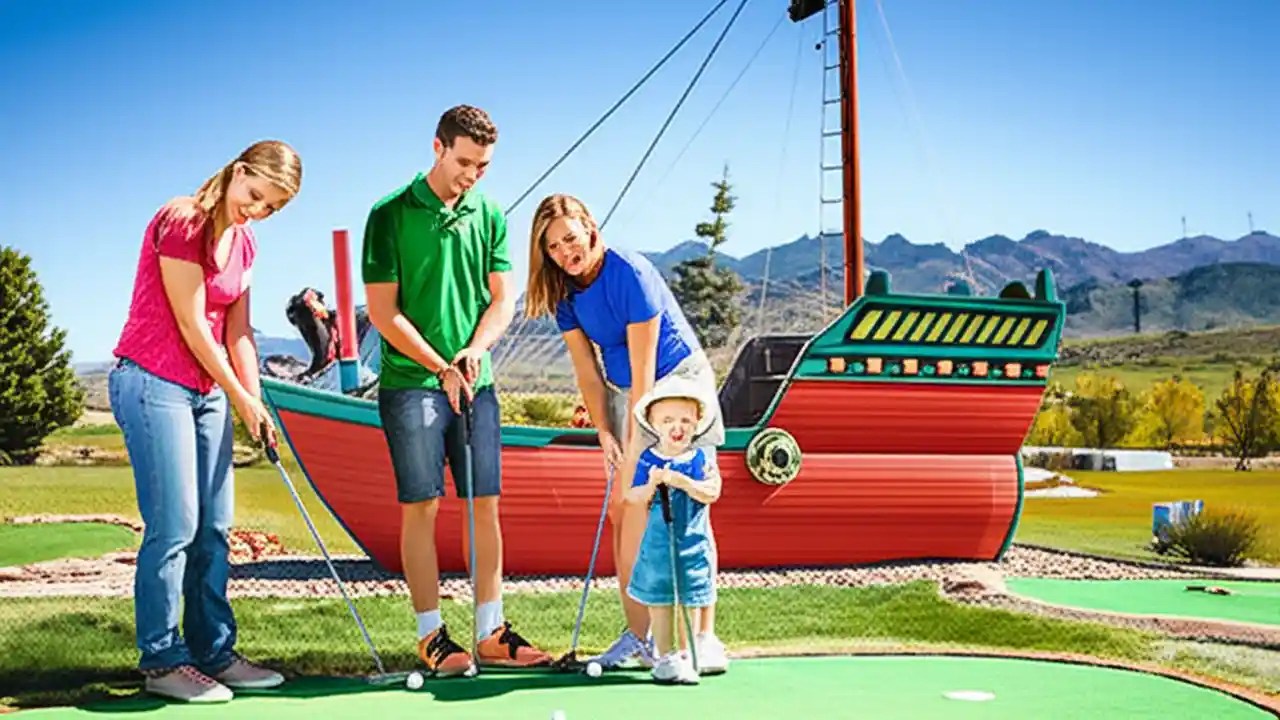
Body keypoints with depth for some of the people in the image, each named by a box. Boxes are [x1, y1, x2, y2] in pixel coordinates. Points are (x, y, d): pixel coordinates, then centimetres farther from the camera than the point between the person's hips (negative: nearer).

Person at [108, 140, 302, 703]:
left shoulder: (243, 242, 10)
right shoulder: (180, 222, -14)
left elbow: (238, 330, 9)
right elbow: (191, 325, -15)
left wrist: (255, 400, -1)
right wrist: (240, 395, -9)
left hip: (207, 391, 8)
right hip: (153, 382, -8)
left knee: (213, 528, 7)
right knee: (174, 525, -8)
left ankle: (214, 653, 14)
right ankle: (161, 661, 2)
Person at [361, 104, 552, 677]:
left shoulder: (489, 216, 9)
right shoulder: (390, 215, -4)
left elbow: (503, 299, 8)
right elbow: (383, 311, -6)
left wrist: (474, 350, -10)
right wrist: (441, 368, -10)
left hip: (477, 383, 4)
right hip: (411, 382, -4)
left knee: (485, 504, 5)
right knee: (421, 506, -2)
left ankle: (491, 632, 13)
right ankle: (431, 636, 7)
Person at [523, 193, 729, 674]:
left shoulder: (631, 275, -24)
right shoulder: (564, 290, -4)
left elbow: (643, 373, -23)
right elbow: (587, 369, 1)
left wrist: (634, 447, -22)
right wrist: (604, 432, -9)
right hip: (625, 394, 7)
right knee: (623, 511, 1)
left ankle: (705, 637, -6)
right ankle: (638, 635, 8)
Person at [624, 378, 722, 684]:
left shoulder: (701, 459, -3)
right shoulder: (648, 460, -2)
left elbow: (712, 493, -15)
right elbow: (633, 498, -5)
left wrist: (681, 481, -25)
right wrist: (652, 485, -23)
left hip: (693, 542, 0)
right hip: (658, 542, 0)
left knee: (689, 601, 7)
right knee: (659, 602, 6)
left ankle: (685, 655, 21)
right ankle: (665, 657, 18)